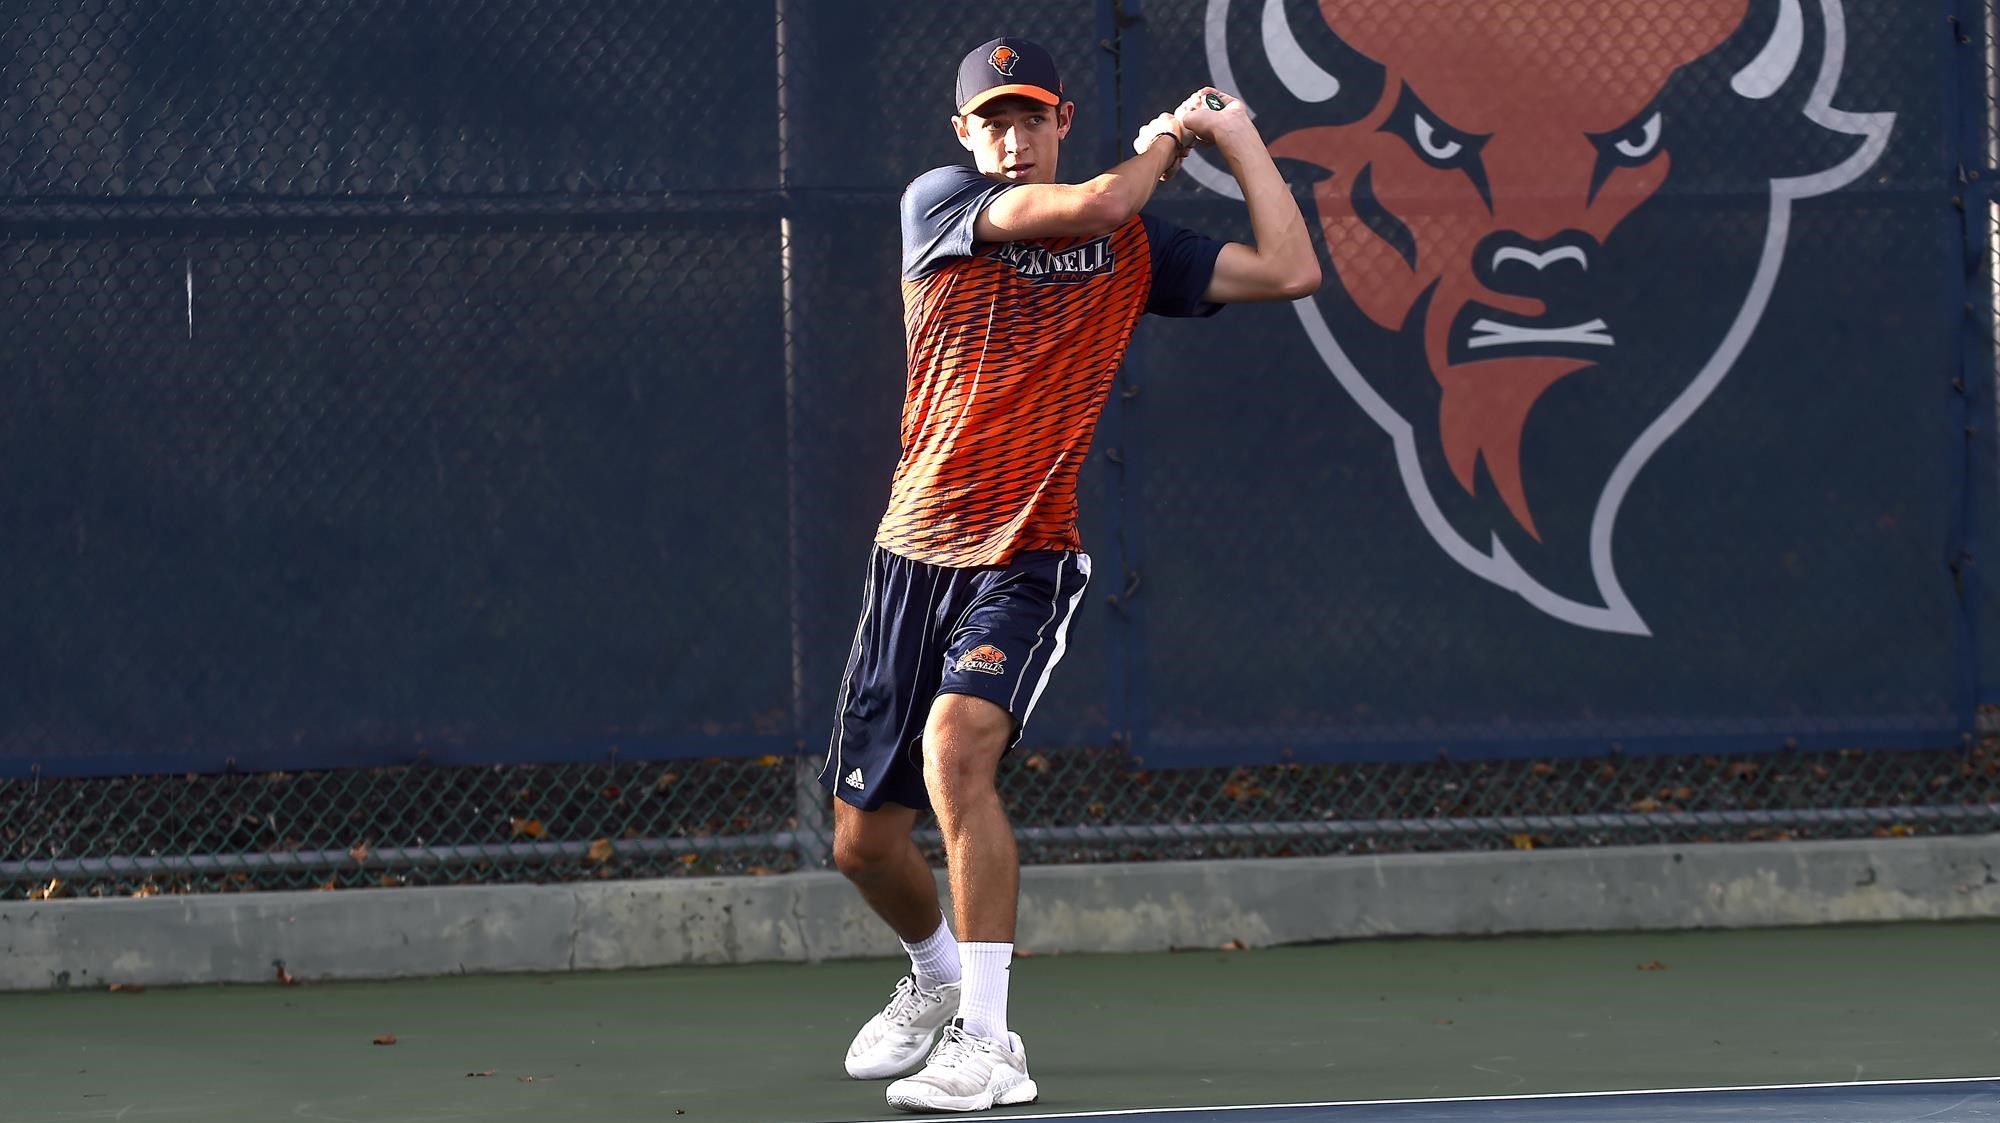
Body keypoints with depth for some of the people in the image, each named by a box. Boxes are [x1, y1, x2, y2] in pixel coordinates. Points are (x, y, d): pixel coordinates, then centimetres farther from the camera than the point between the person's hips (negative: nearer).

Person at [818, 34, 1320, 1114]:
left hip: (1028, 563, -2)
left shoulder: (1135, 247, 7)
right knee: (863, 840, 7)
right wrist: (1164, 140, 3)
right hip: (913, 552, 2)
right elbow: (1087, 207, -14)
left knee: (954, 749, -30)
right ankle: (938, 978, 41)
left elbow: (1289, 269, 2)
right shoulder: (937, 204, -1)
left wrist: (1234, 132, 6)